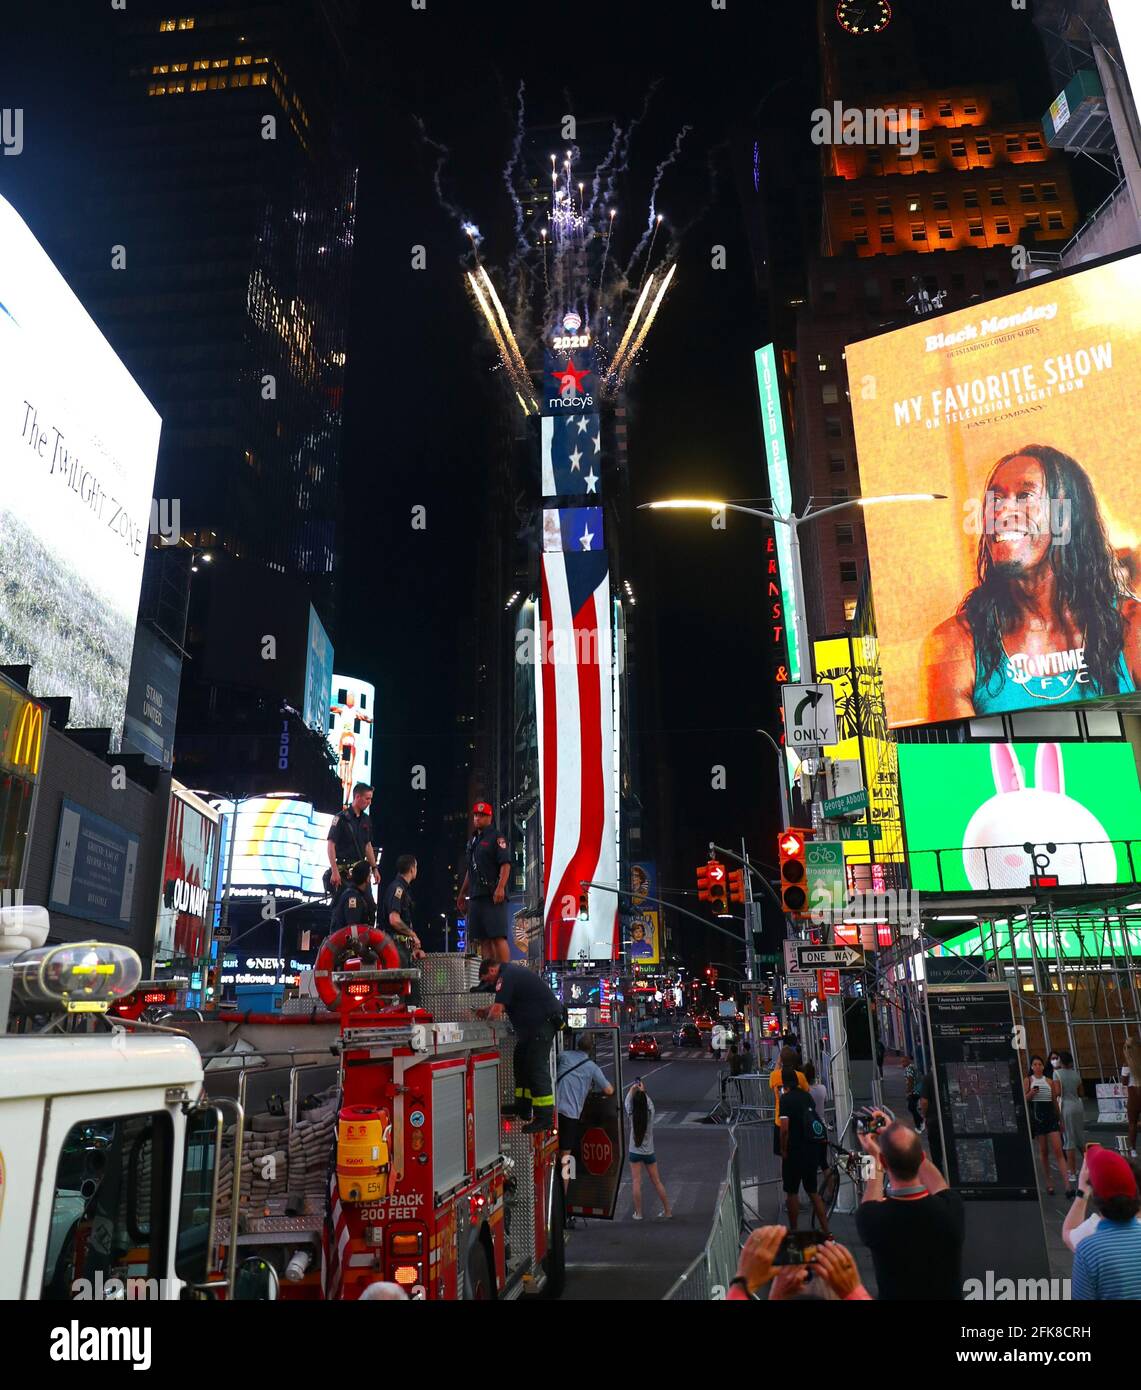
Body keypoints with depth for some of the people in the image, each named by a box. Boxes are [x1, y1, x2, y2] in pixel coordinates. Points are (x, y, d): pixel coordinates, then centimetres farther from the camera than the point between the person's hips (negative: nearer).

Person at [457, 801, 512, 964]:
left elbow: (506, 864, -12)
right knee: (483, 939, 7)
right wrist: (462, 893, 27)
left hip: (493, 896, -8)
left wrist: (500, 887, -24)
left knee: (498, 936, -13)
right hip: (476, 895, 8)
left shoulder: (496, 837, -3)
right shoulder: (473, 839, 22)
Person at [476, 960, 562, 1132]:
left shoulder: (506, 976, -16)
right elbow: (504, 1005, 28)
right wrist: (486, 1011, 19)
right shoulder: (511, 971, 16)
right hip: (534, 1024, 11)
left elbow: (497, 1009, -19)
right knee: (521, 1062, 17)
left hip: (543, 1021, -11)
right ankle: (522, 1108, 26)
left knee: (537, 1068, -9)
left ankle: (544, 1118, -6)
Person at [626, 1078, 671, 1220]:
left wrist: (632, 1089, 18)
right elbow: (649, 1102, 9)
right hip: (649, 1153, 2)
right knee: (657, 1182, 10)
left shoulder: (632, 1115, -12)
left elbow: (627, 1101, 5)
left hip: (635, 1153, -2)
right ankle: (667, 1210, 17)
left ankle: (638, 1213, 5)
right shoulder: (650, 1113, -11)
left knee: (636, 1182, 3)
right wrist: (643, 1091, 22)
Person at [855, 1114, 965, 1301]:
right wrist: (903, 1135, 6)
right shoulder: (951, 1208, -26)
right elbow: (938, 1184, 0)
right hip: (948, 1295, 2)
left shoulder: (873, 1220, -29)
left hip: (894, 1294, -2)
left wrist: (875, 1160, 7)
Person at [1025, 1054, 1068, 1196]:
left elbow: (1055, 1100, 14)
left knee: (1058, 1151, -7)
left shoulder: (1049, 1081, 8)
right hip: (1036, 1116, -1)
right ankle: (1048, 1182, 18)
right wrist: (1031, 1093, -20)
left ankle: (1067, 1185, -11)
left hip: (1051, 1115, 1)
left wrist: (1060, 1119, 16)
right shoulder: (1028, 1080, 2)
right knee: (1043, 1151, 6)